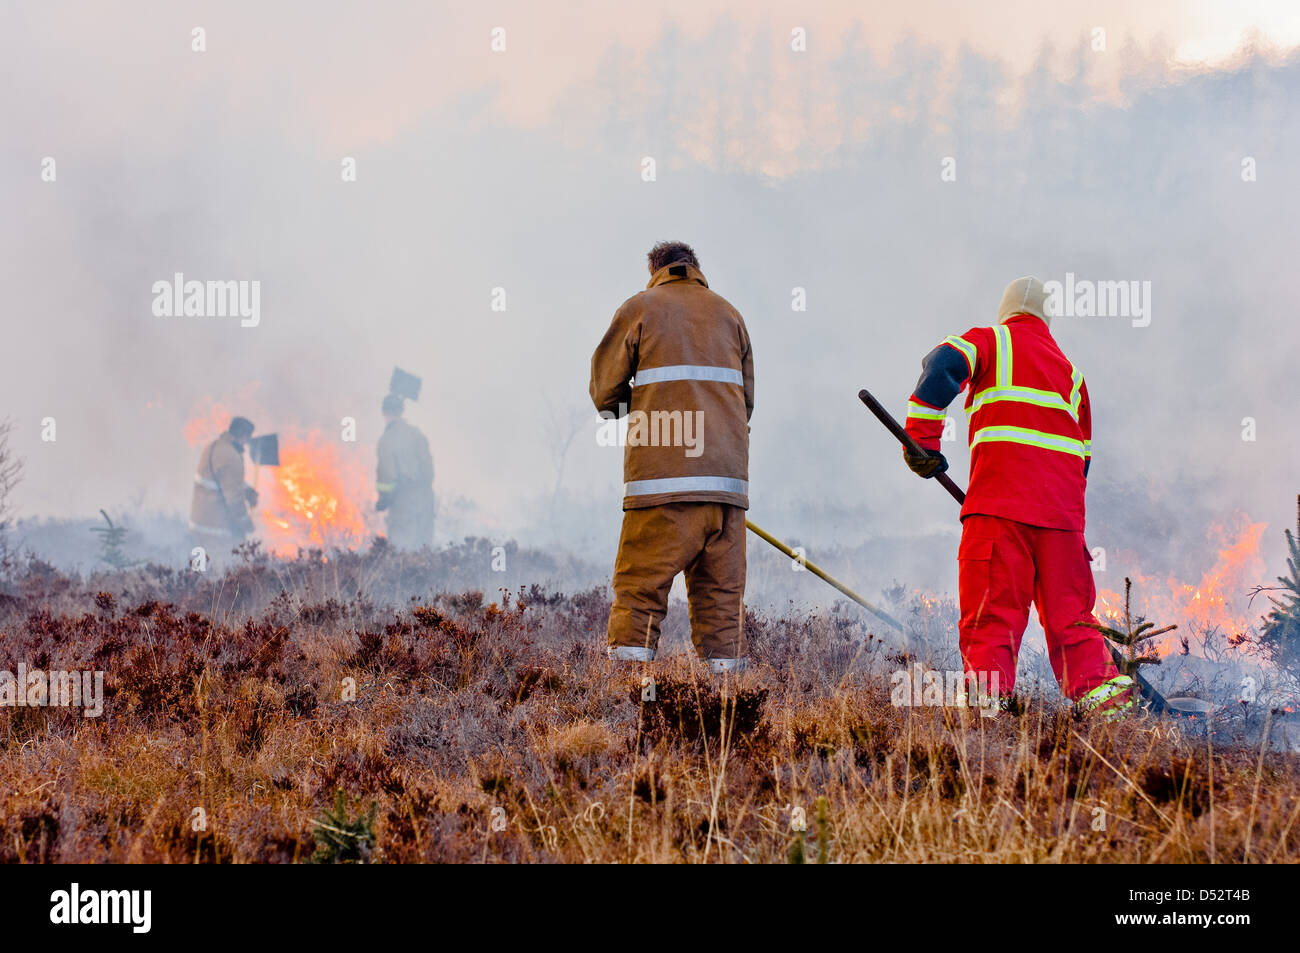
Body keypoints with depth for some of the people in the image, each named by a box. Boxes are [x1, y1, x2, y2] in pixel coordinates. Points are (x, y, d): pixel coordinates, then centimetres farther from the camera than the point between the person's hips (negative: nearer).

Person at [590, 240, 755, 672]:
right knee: (721, 593, 5)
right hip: (727, 478, 4)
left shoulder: (640, 309, 8)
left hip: (663, 478, -4)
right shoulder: (729, 314, 18)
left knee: (639, 592, -4)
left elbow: (605, 393, 4)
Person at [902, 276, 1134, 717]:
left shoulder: (989, 342, 11)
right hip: (1062, 510, 5)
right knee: (1068, 613, 11)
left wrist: (922, 440, -8)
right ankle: (1098, 685, -3)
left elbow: (942, 367, -10)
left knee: (990, 616, -8)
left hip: (1000, 500, -5)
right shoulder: (1069, 371, 27)